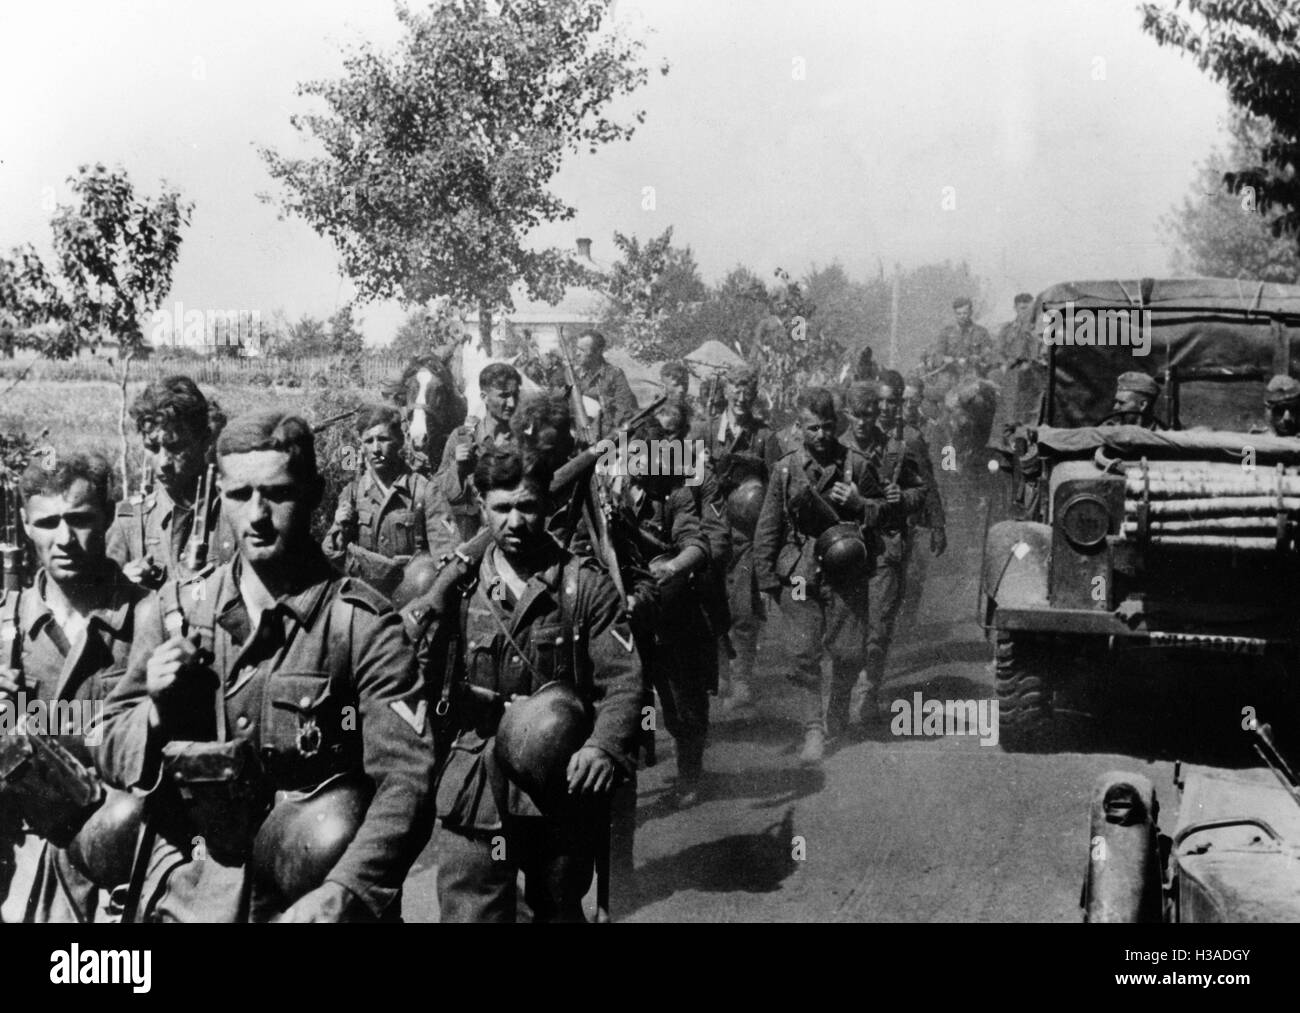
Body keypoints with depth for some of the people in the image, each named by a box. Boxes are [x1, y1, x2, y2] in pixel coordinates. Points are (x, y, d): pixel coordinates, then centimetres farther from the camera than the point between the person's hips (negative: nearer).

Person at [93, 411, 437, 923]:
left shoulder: (363, 624, -6)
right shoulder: (172, 611, 4)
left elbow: (405, 780, -12)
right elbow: (110, 753, 10)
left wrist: (341, 894, -24)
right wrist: (156, 710, -10)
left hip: (303, 900, -2)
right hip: (185, 897, 3)